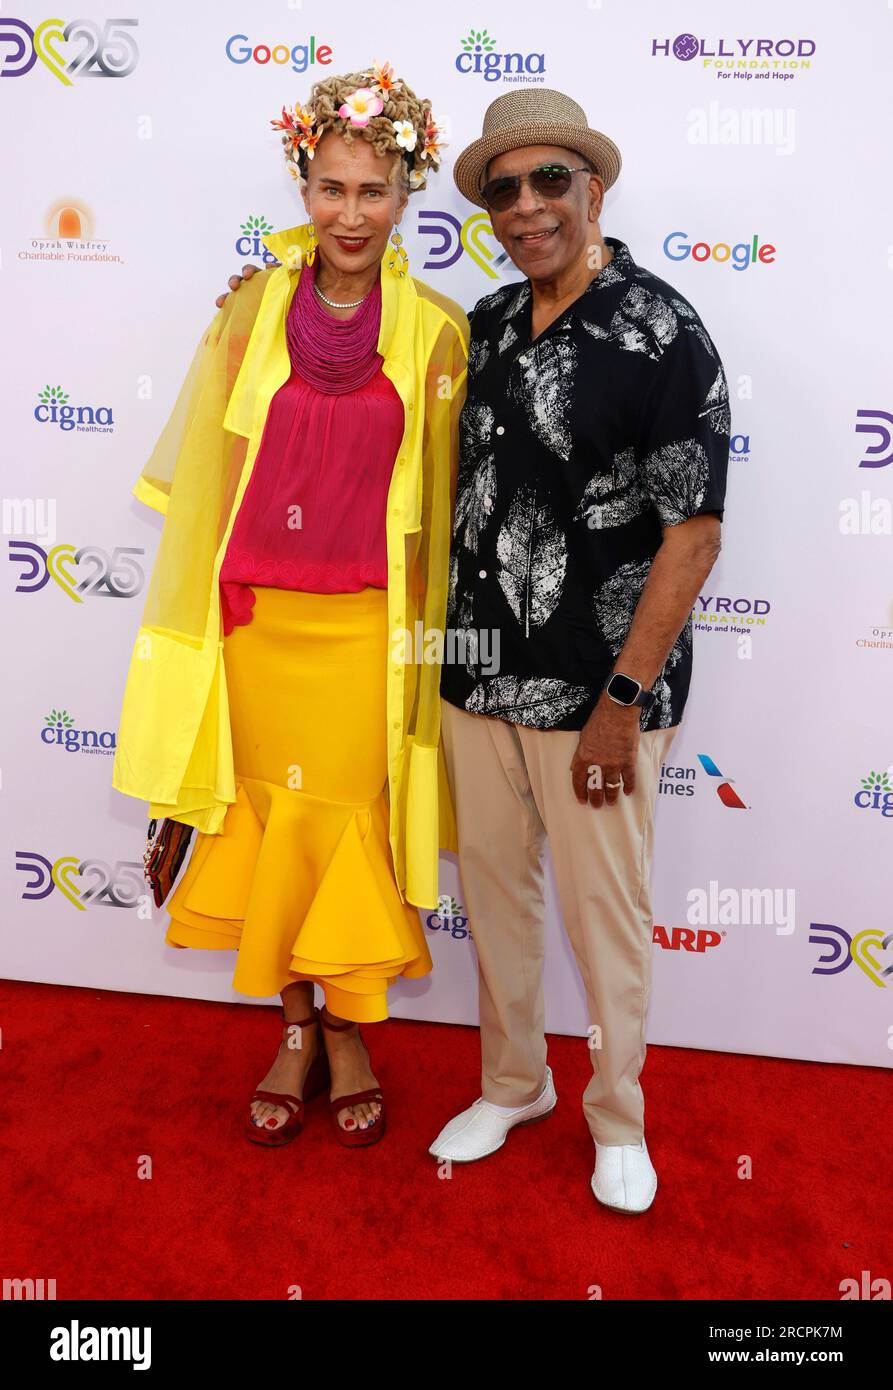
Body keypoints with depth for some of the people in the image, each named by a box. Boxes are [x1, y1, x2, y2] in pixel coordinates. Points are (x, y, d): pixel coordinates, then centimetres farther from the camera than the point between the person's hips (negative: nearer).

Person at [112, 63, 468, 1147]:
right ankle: (295, 1030, 31)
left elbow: (440, 497, 3)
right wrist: (214, 603, 5)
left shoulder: (434, 330, -1)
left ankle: (350, 1031, 29)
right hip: (260, 615, 2)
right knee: (275, 820, 11)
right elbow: (219, 470, 7)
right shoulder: (254, 310, 2)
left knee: (352, 824, 6)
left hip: (368, 625, -1)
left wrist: (426, 630, 2)